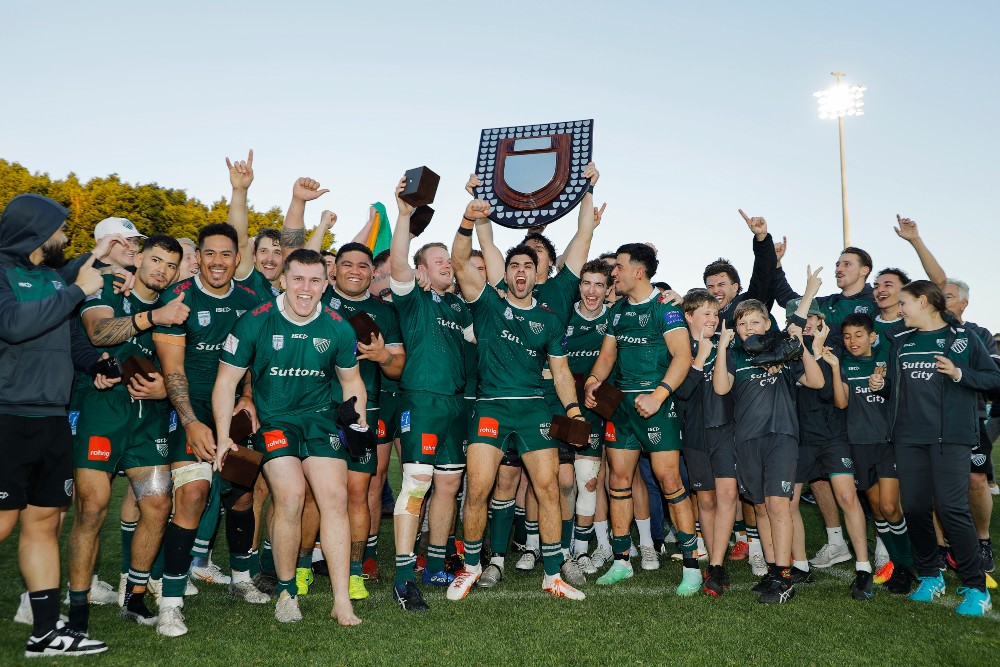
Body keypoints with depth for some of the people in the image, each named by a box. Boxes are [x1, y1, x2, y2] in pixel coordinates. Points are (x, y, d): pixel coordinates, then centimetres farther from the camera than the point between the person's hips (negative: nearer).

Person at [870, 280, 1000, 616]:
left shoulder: (963, 338, 2)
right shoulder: (900, 342, 15)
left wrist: (959, 374, -15)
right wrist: (881, 385, 2)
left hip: (950, 436, -5)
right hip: (908, 437, 5)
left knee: (951, 507, -11)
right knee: (914, 508, 5)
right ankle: (930, 577, 22)